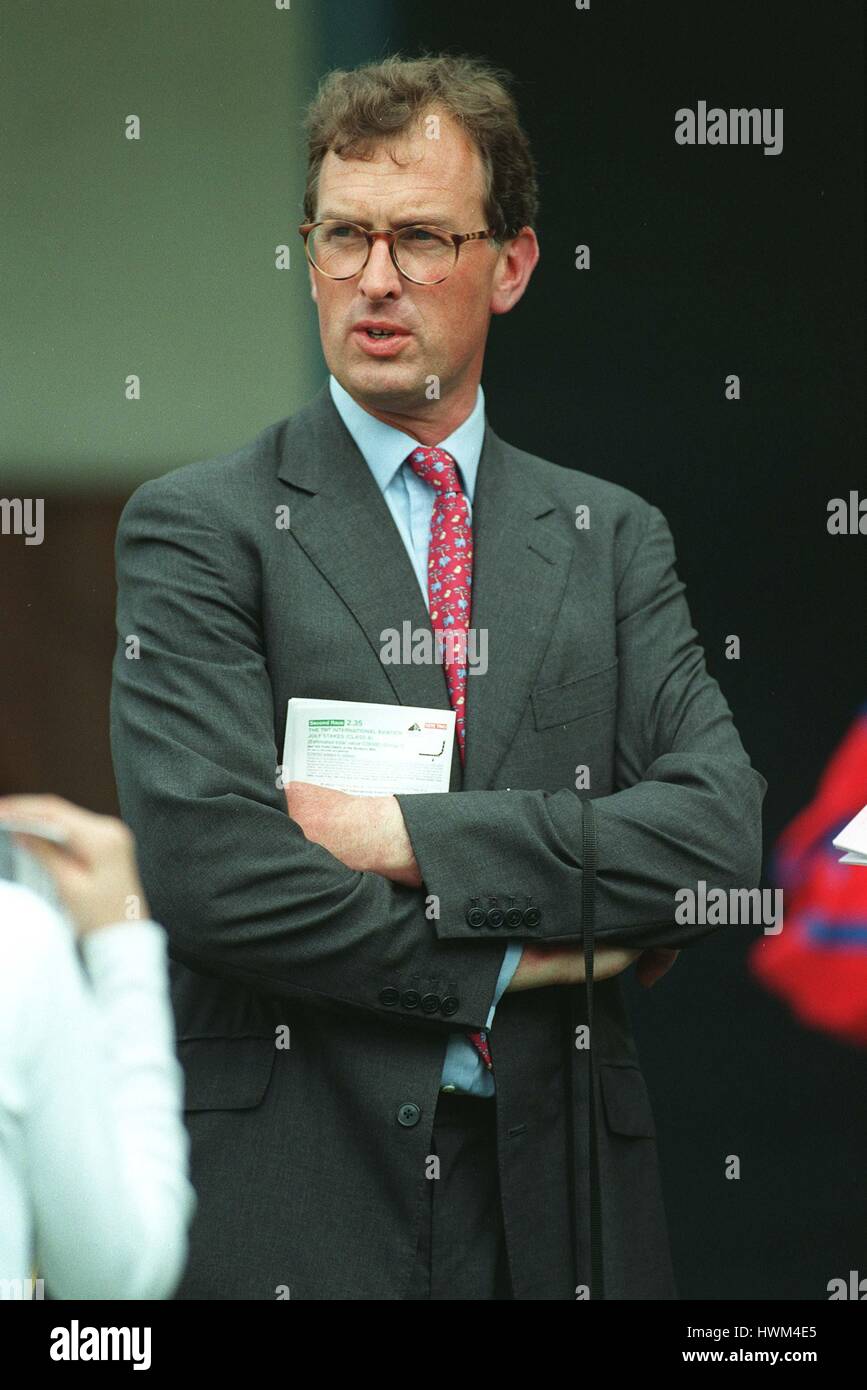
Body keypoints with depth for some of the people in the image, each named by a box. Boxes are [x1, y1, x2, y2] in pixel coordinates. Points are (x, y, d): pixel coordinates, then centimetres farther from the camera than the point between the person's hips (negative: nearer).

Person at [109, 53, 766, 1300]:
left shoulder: (615, 541, 12)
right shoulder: (197, 531, 1)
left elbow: (723, 832, -3)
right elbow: (211, 872, -12)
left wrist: (413, 835, -13)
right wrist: (516, 964, -8)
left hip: (559, 1196, 3)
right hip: (295, 1202, -3)